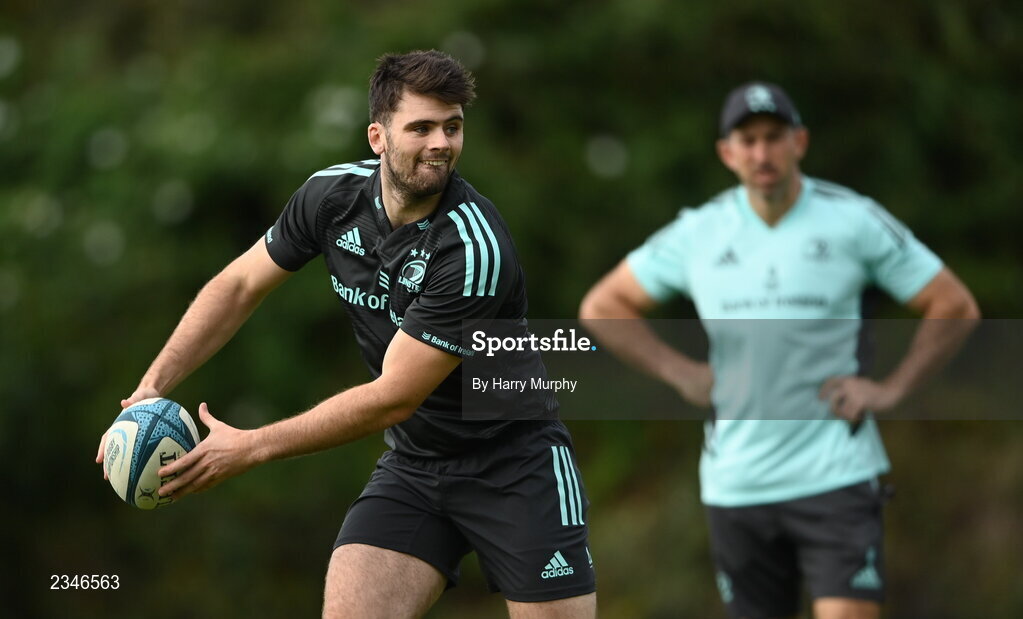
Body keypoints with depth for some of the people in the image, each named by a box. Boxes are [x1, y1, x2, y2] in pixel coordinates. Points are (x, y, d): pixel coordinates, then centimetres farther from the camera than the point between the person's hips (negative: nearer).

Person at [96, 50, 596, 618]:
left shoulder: (473, 247, -26)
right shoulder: (333, 195, -8)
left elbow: (392, 399, -24)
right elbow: (240, 285, 6)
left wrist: (251, 449, -22)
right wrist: (152, 387, -5)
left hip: (515, 467, -4)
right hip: (414, 463, 4)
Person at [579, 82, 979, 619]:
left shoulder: (855, 221, -2)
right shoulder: (697, 233, 3)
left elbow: (955, 307, 5)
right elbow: (601, 307, 13)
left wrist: (891, 389, -5)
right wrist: (681, 373, 2)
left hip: (836, 473, -3)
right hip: (736, 486, 3)